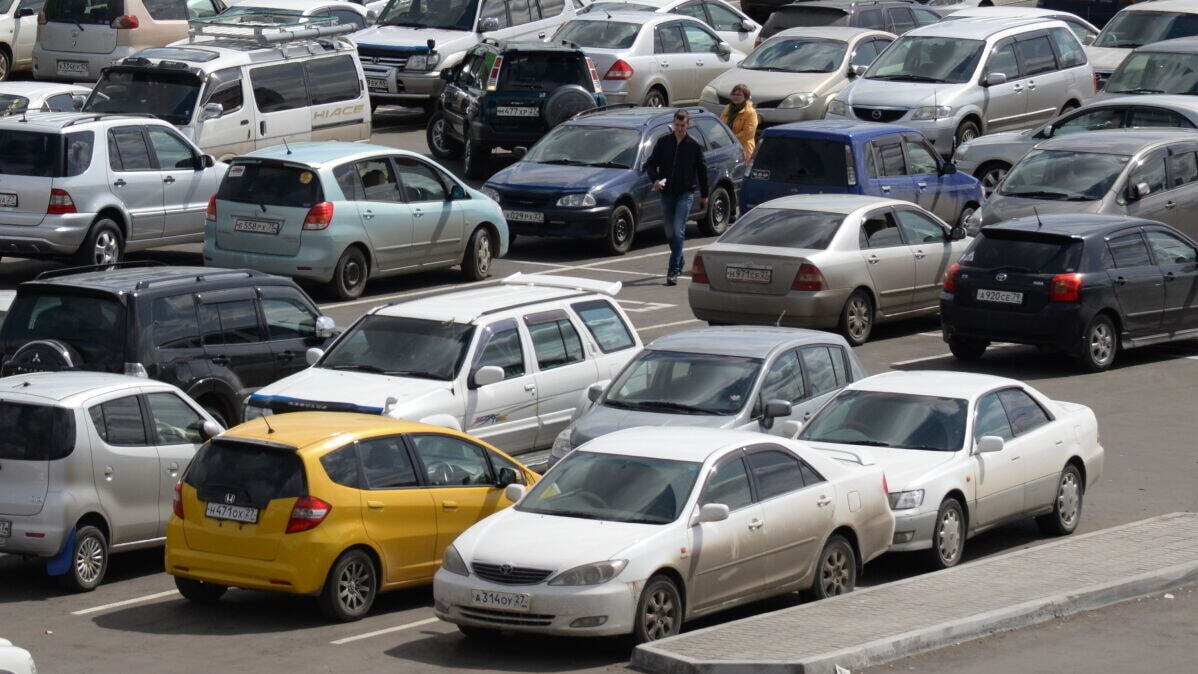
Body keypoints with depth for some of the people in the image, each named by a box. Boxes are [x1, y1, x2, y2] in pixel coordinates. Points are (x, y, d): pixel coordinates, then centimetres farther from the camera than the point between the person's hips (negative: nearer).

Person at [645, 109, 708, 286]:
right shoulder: (663, 142, 5)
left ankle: (673, 272, -17)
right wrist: (655, 180, -13)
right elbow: (651, 163, 7)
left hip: (685, 193, -3)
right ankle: (679, 263, 32)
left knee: (678, 232, -13)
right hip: (667, 194, 3)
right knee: (670, 233, 11)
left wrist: (704, 195, 15)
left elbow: (701, 170, 11)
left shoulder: (693, 146, 1)